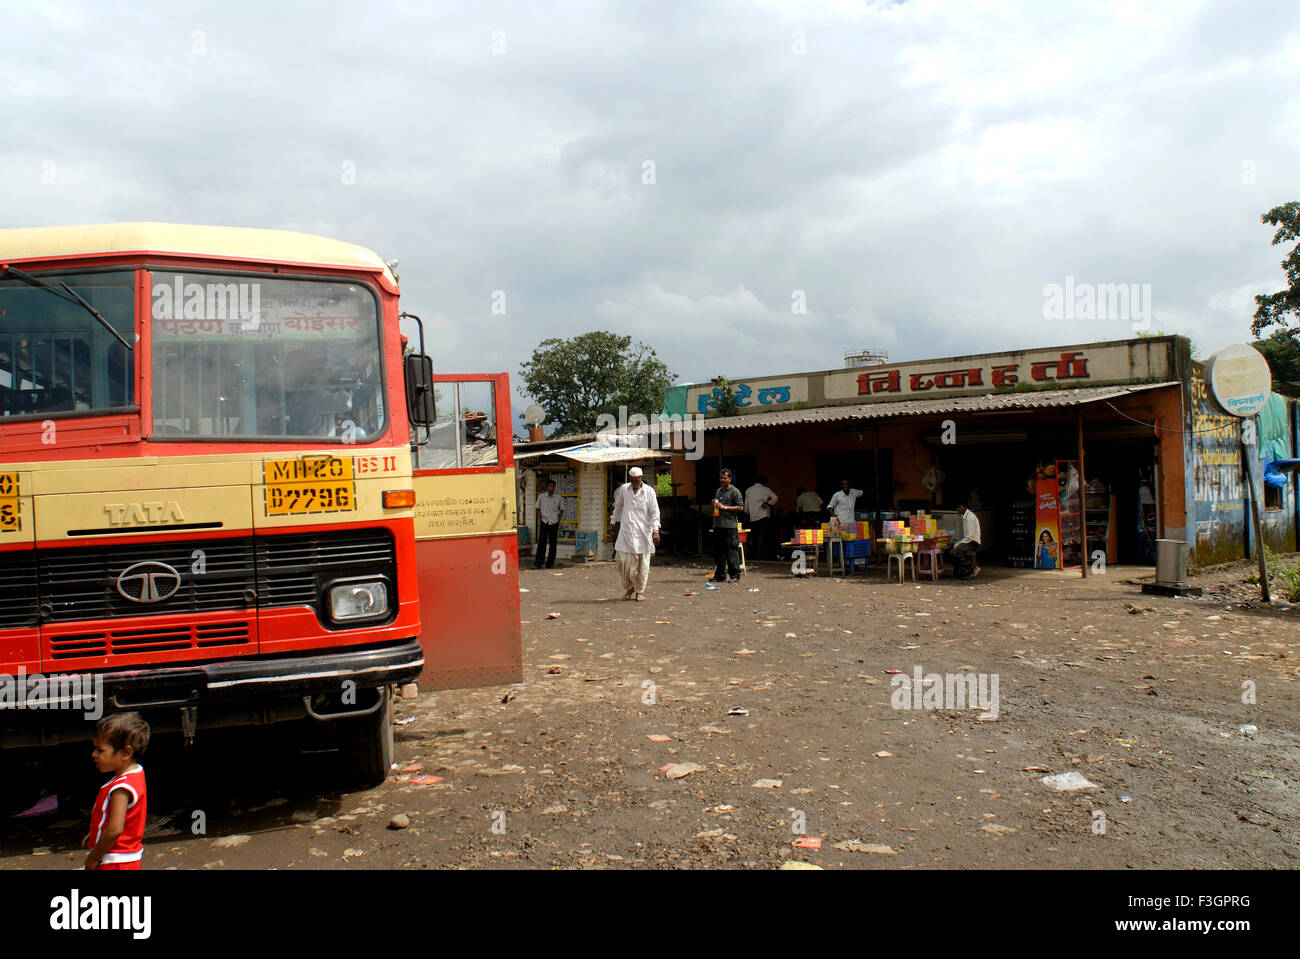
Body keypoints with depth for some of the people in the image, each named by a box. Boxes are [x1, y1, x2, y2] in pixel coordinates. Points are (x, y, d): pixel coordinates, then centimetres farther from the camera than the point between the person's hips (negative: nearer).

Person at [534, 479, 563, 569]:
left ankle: (550, 563, 11)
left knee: (553, 543, 4)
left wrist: (558, 519, 1)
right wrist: (540, 518, -1)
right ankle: (538, 563, 0)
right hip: (544, 522, -1)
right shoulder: (541, 497, 3)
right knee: (541, 543, -4)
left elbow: (561, 510, 14)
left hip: (554, 523, 1)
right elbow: (538, 509, 12)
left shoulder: (558, 498, 4)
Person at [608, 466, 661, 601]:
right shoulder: (624, 489, 7)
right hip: (626, 531, 2)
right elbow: (618, 507, 21)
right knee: (622, 561, -2)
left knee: (642, 563, 2)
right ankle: (629, 587, 18)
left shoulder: (649, 492, -2)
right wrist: (612, 523, 24)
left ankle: (640, 591, 15)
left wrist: (655, 531, -11)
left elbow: (654, 513, -4)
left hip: (643, 532, -2)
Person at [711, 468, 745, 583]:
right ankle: (720, 575, 17)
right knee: (718, 551, 9)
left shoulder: (735, 491, -2)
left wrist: (724, 507, -13)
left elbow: (740, 507, -10)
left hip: (730, 526, -7)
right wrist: (714, 504, 9)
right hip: (717, 525, 7)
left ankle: (735, 576, -5)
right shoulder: (718, 491, 21)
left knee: (731, 551, -9)